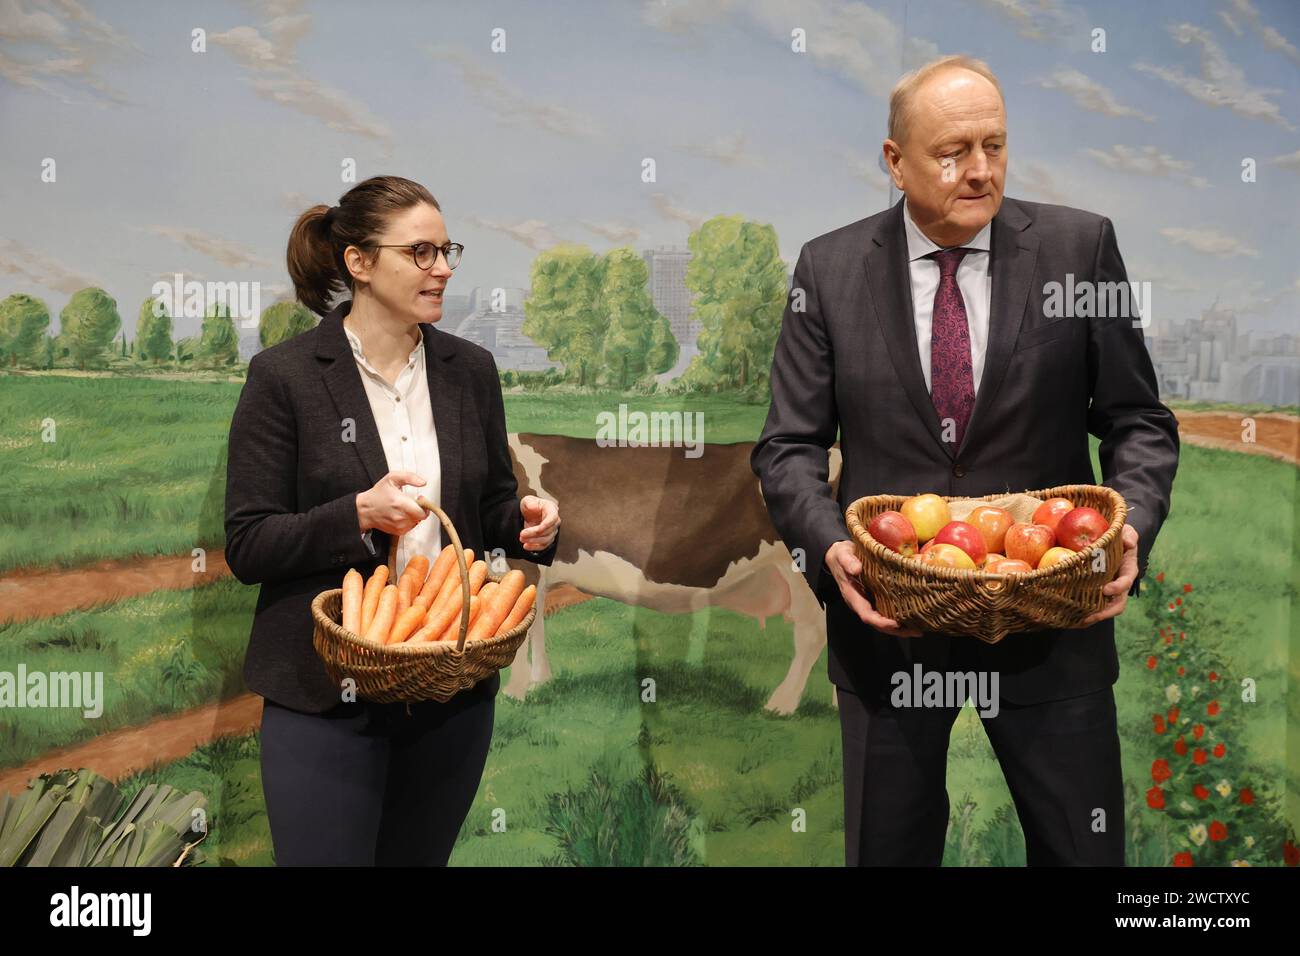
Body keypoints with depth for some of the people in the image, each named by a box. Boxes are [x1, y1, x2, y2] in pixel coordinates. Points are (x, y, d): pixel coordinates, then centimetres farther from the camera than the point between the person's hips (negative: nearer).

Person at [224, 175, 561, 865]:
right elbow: (246, 547, -9)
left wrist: (529, 521, -8)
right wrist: (359, 515, -24)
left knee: (419, 857, 17)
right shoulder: (285, 376, -7)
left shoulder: (471, 370, 6)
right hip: (325, 697, -4)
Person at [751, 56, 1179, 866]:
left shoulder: (1081, 246, -2)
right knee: (887, 850, 15)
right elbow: (790, 447, 0)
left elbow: (1139, 421, 2)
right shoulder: (829, 268, 0)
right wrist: (831, 546, -18)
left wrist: (1132, 526, -17)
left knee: (1083, 850, 10)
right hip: (887, 619, 1)